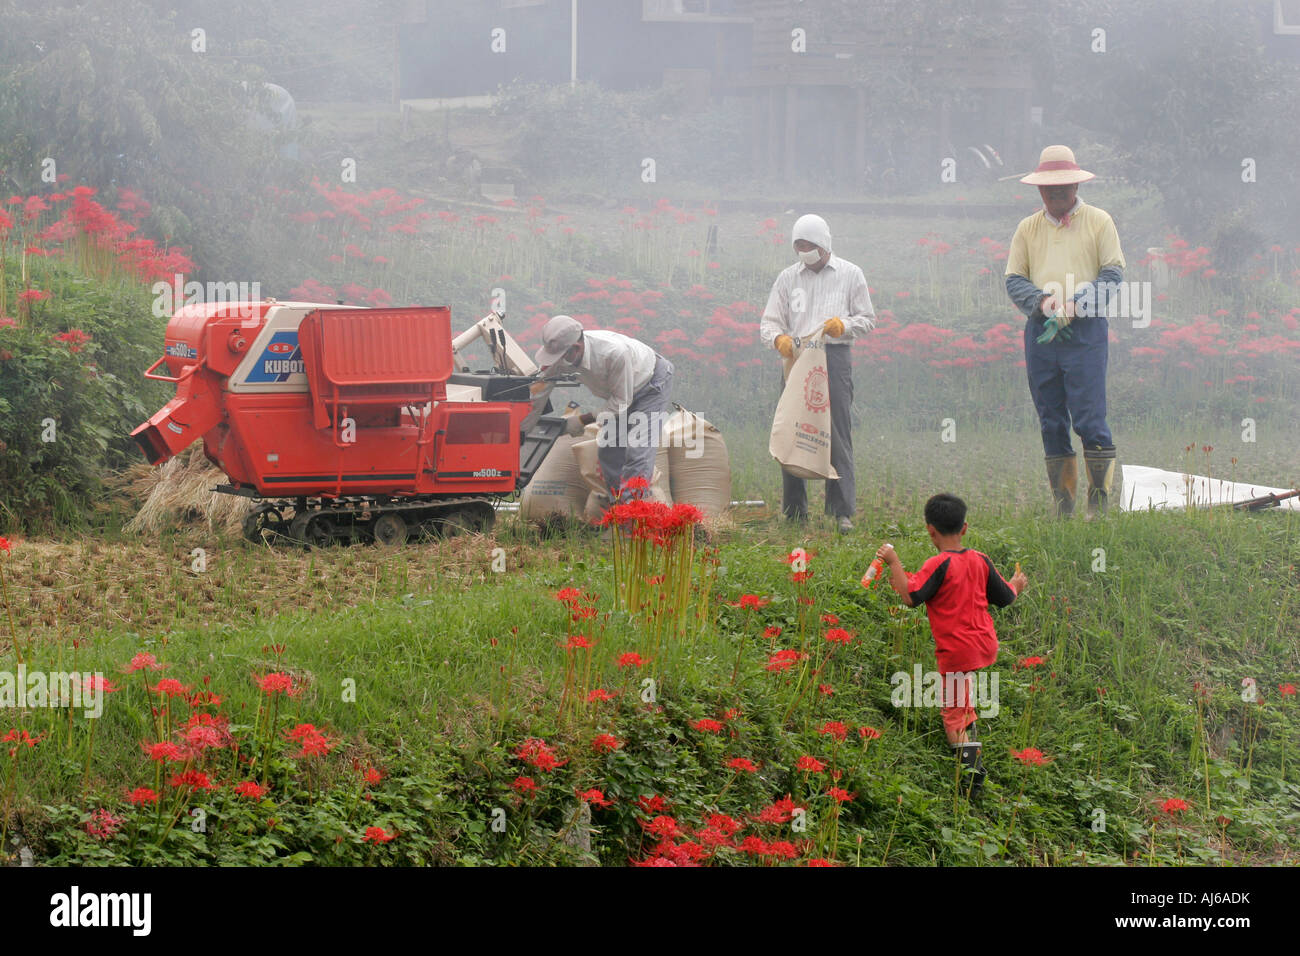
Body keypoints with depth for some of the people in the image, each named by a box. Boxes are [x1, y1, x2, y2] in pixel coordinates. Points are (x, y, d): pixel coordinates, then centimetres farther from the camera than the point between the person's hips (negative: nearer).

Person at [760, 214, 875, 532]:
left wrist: (843, 325, -9)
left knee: (837, 435, -8)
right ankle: (793, 512, 5)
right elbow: (769, 322, 13)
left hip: (835, 359, -2)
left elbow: (868, 319, 11)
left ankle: (842, 511, -6)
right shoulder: (788, 278, 15)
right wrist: (778, 338, -10)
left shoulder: (850, 275, 10)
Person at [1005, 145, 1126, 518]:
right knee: (1051, 423, 4)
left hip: (1085, 330, -4)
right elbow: (1014, 280, 10)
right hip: (1040, 332, 4)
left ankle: (1100, 504, -6)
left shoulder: (1098, 222, 6)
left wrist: (1073, 306, -13)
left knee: (1089, 418, -11)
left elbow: (1112, 274, 0)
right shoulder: (1027, 228, 15)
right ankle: (1063, 508, 9)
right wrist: (1044, 303, -10)